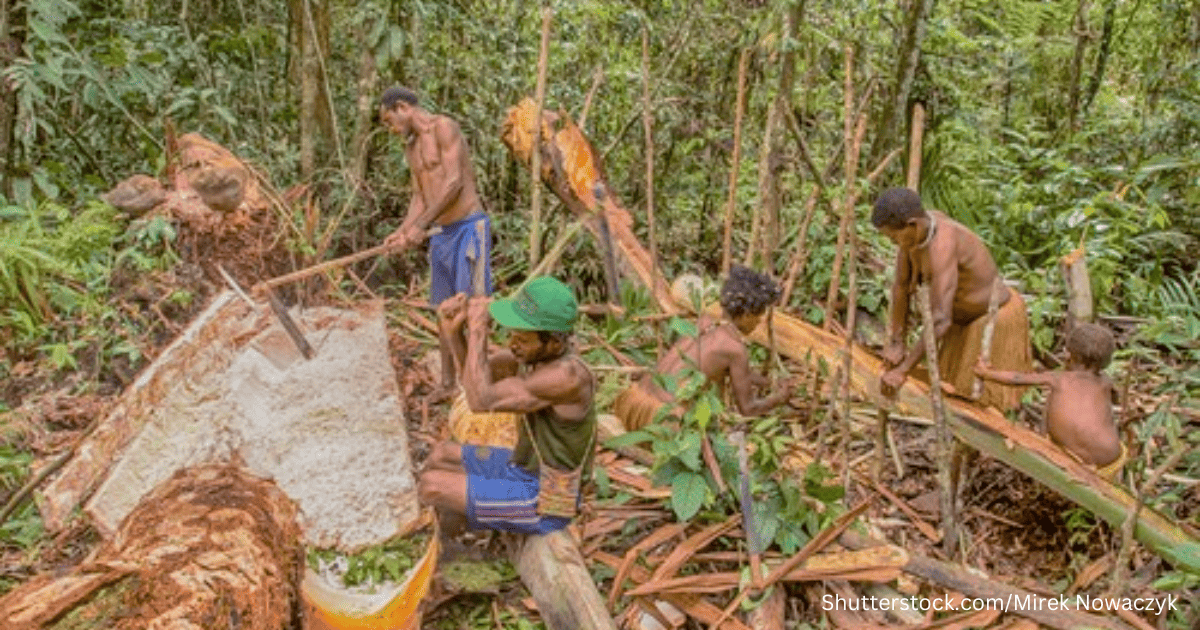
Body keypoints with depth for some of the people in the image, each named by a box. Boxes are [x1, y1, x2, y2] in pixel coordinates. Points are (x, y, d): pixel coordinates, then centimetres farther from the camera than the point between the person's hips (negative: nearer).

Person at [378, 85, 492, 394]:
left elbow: (454, 182, -17)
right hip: (440, 233, 8)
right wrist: (402, 231, -3)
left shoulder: (444, 127, -7)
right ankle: (447, 385, 20)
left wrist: (421, 225, -19)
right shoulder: (411, 147, 18)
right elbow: (419, 197, 15)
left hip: (468, 226, -8)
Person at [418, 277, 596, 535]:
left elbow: (482, 400, -32)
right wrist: (455, 328, -15)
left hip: (544, 503, -9)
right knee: (441, 454, 17)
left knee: (431, 486, -11)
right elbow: (478, 373, 4)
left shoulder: (569, 374, -33)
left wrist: (478, 329, -27)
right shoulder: (539, 352, -6)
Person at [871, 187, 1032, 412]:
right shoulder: (916, 224, -12)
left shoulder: (942, 246, -37)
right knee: (952, 389, 15)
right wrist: (896, 342, -4)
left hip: (997, 319, -9)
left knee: (981, 403, -3)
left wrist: (902, 370, -38)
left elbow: (941, 320, -41)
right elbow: (901, 285, -4)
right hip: (968, 317, 9)